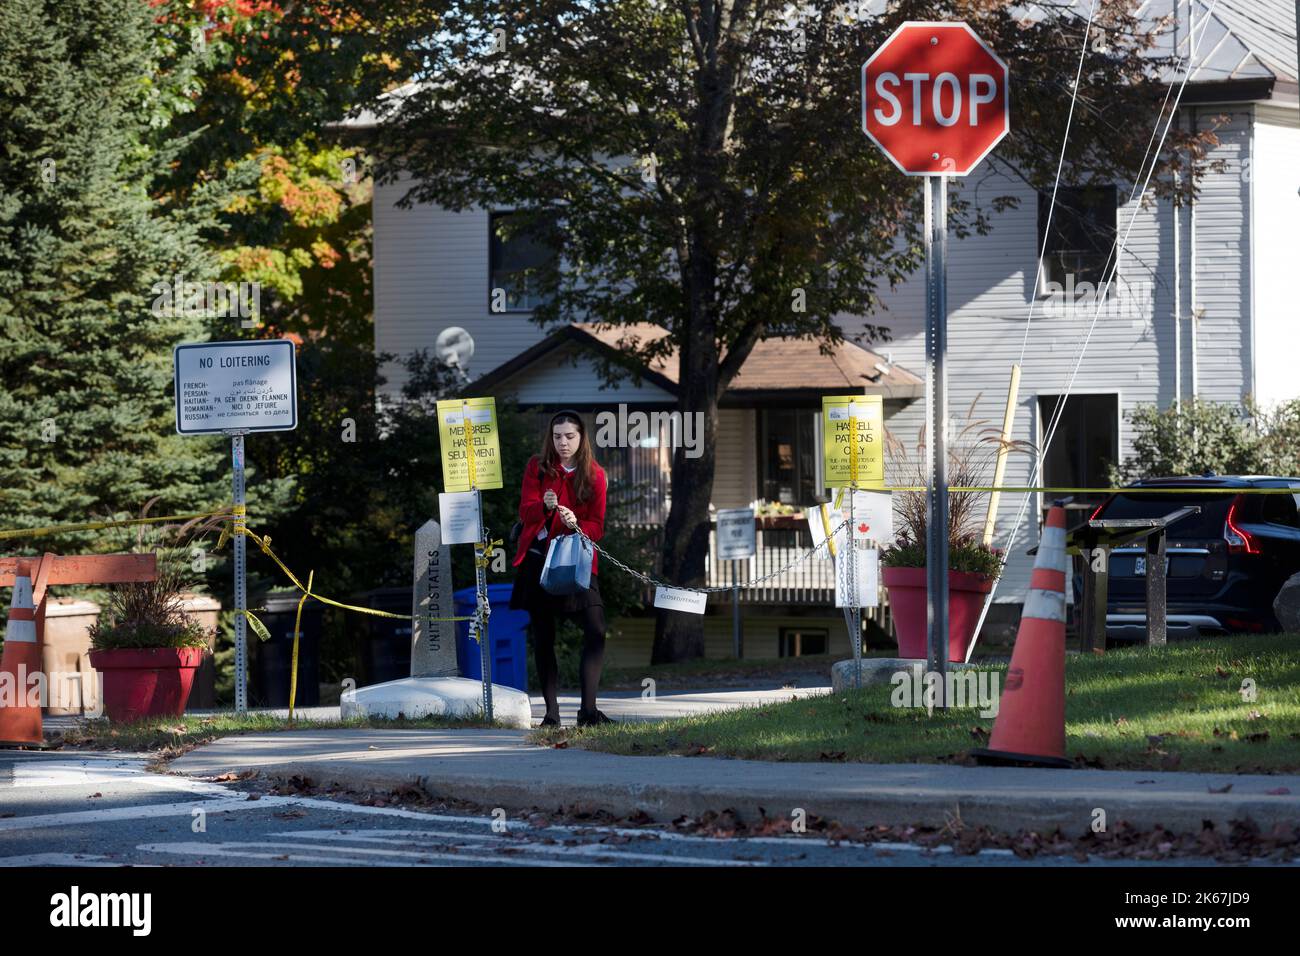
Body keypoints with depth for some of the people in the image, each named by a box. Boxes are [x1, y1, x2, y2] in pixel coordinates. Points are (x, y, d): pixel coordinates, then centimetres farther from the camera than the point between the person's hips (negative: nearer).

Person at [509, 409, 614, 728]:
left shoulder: (594, 475, 2)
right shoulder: (537, 467, 3)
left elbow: (597, 526, -1)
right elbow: (525, 512, -6)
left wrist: (577, 524, -23)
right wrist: (545, 507, -28)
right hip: (538, 561, 1)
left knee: (596, 630, -16)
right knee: (543, 636, 2)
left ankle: (588, 708, -16)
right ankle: (551, 711, 7)